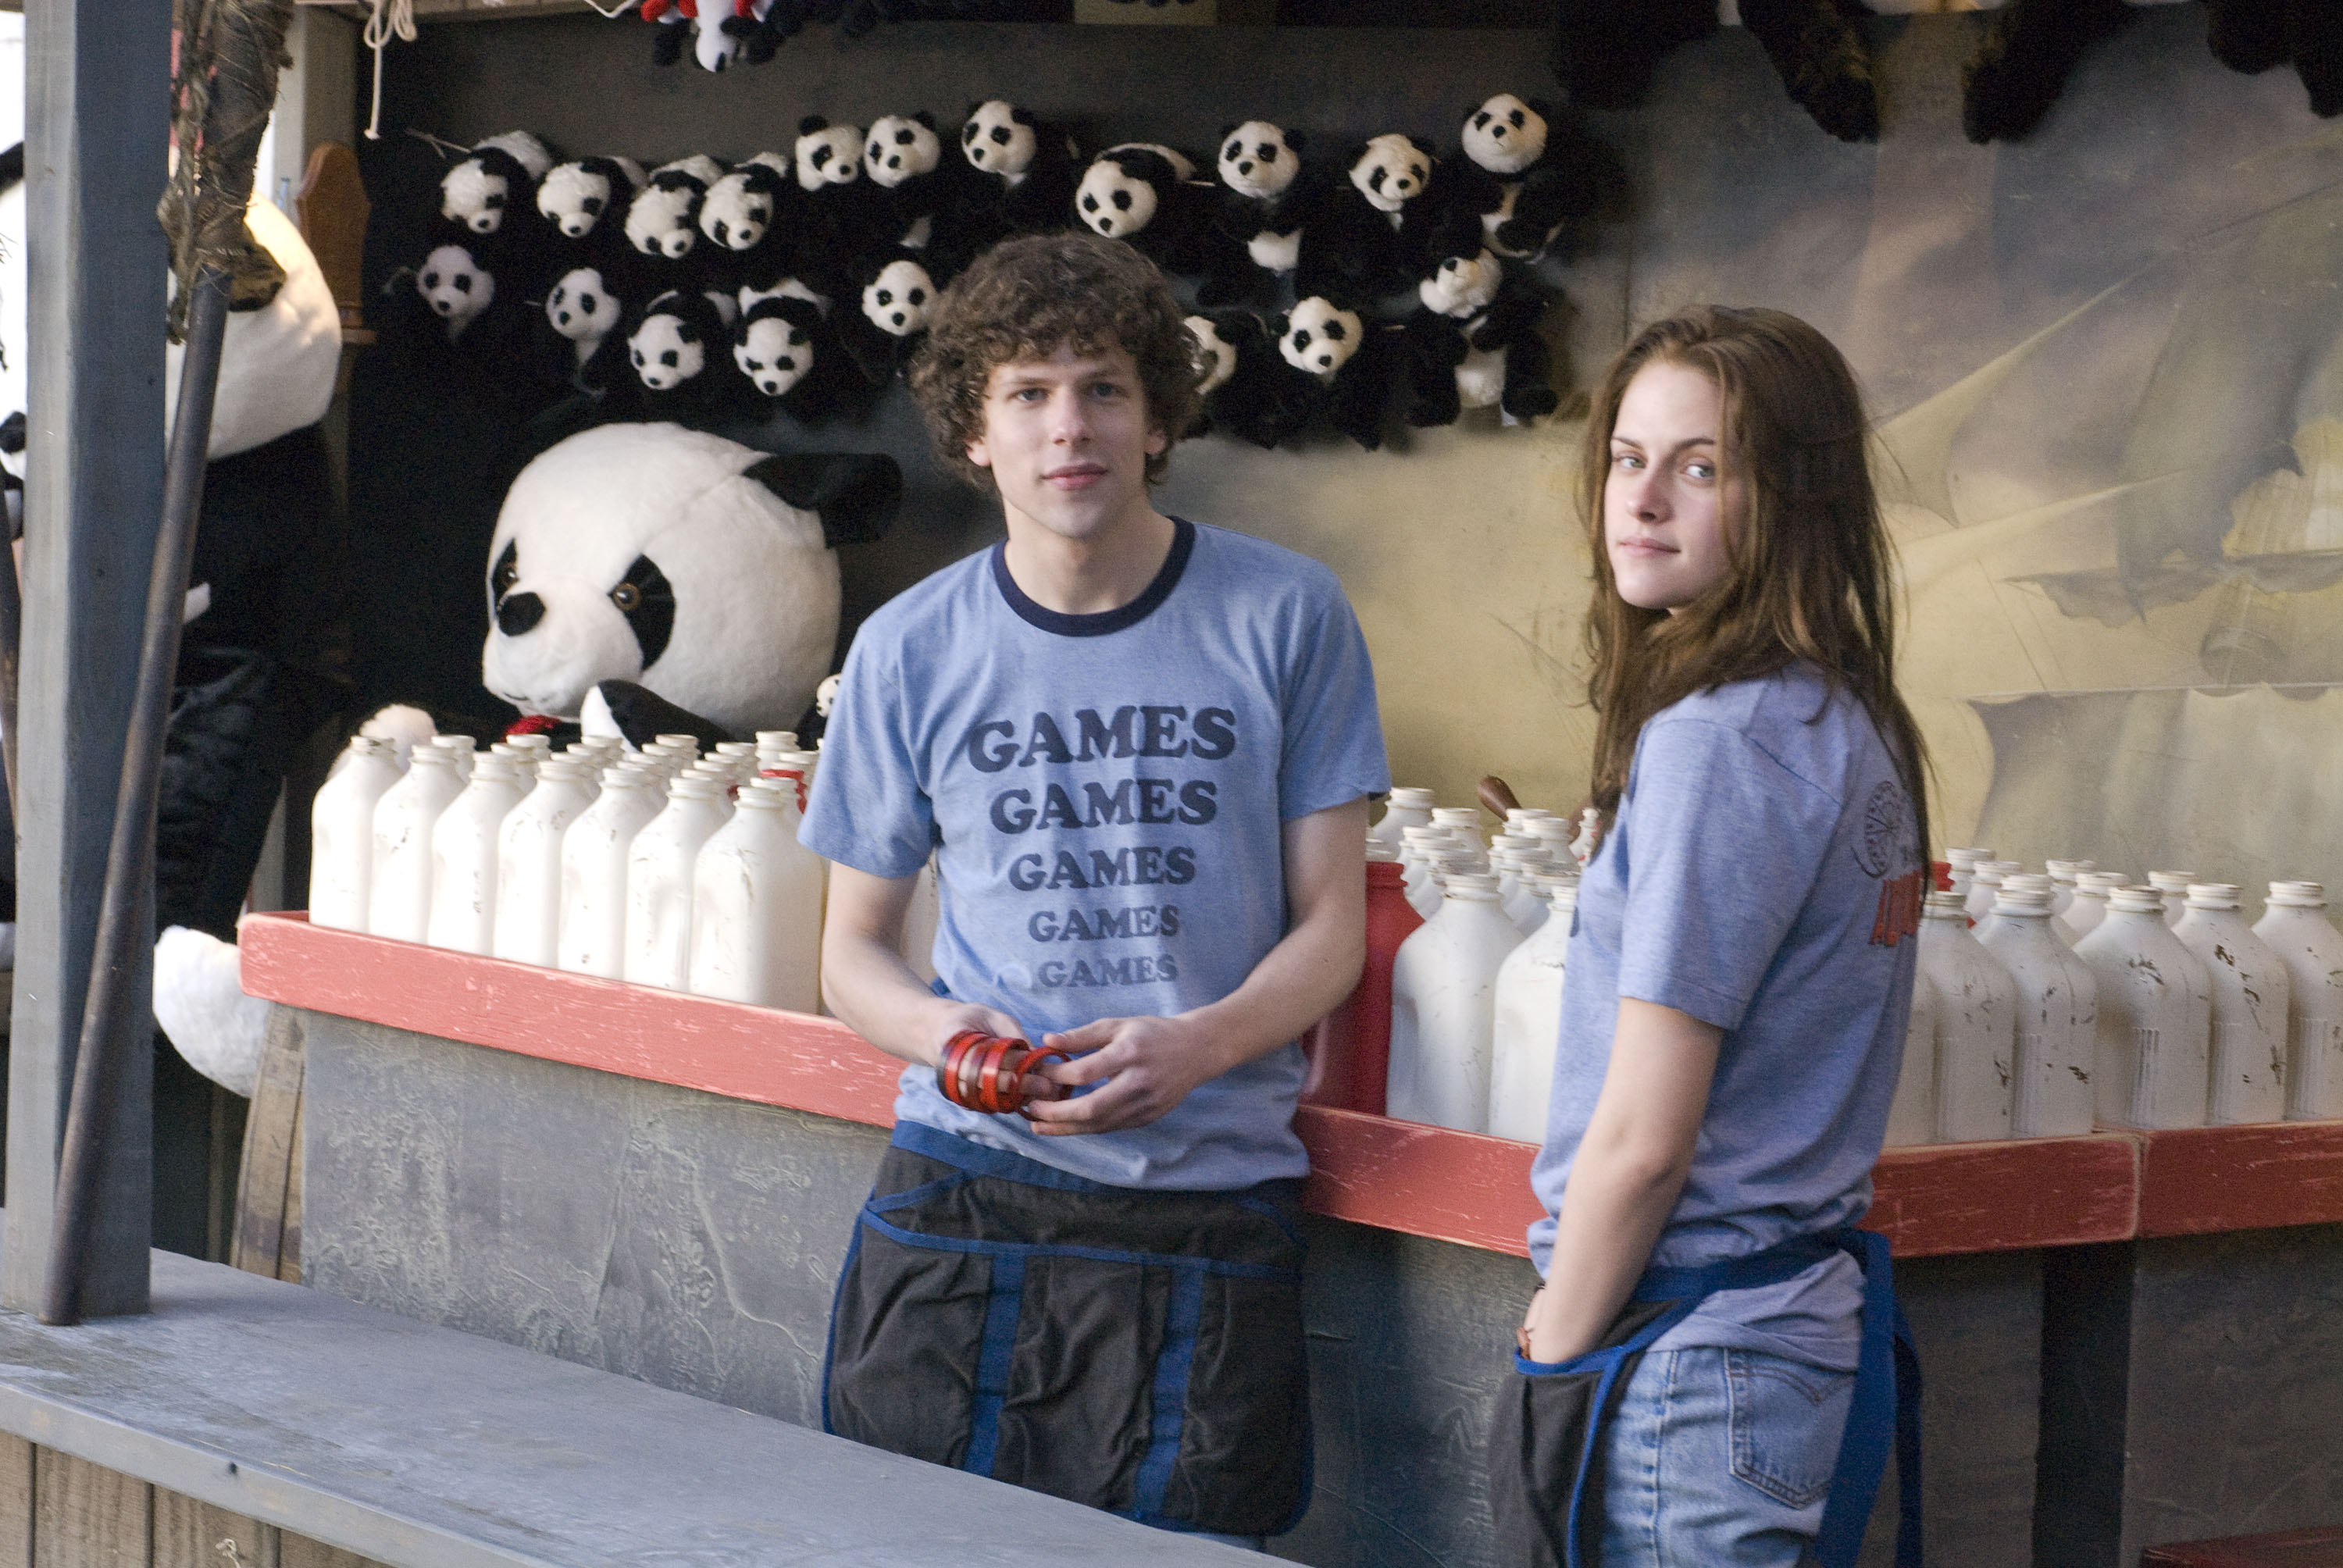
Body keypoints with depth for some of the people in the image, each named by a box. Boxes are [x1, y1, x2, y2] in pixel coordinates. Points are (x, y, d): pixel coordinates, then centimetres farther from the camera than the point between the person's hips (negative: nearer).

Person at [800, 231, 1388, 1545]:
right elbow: (854, 948, 13)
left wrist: (1195, 1046, -16)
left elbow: (1331, 929, 3)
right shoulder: (910, 651, 6)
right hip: (961, 1195, 2)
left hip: (1207, 1202, -1)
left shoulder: (1284, 619, 1)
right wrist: (933, 1028, -10)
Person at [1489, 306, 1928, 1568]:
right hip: (1818, 1313, 9)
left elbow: (1642, 1140, -18)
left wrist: (1555, 1360, -6)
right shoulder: (1856, 729, 10)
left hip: (1691, 1364, -9)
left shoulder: (1717, 742, -17)